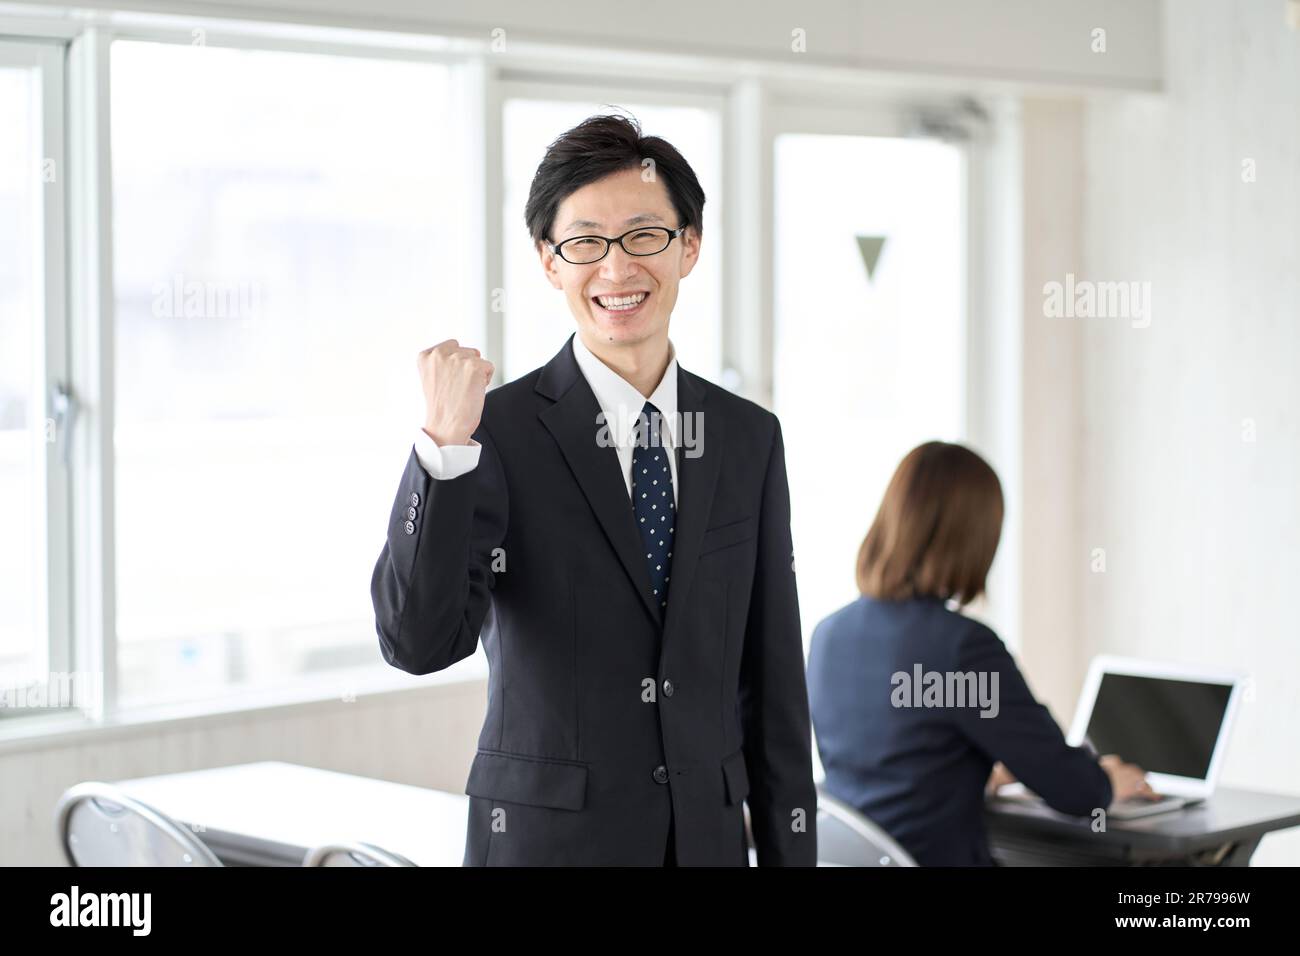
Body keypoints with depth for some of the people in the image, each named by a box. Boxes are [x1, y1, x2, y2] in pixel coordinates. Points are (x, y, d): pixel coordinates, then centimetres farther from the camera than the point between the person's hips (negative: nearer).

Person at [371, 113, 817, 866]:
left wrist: (790, 855, 5)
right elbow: (418, 643, -18)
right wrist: (443, 446, -27)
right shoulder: (502, 433, -7)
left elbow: (773, 681, 7)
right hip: (547, 838, -3)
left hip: (709, 836, 4)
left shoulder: (750, 439, 5)